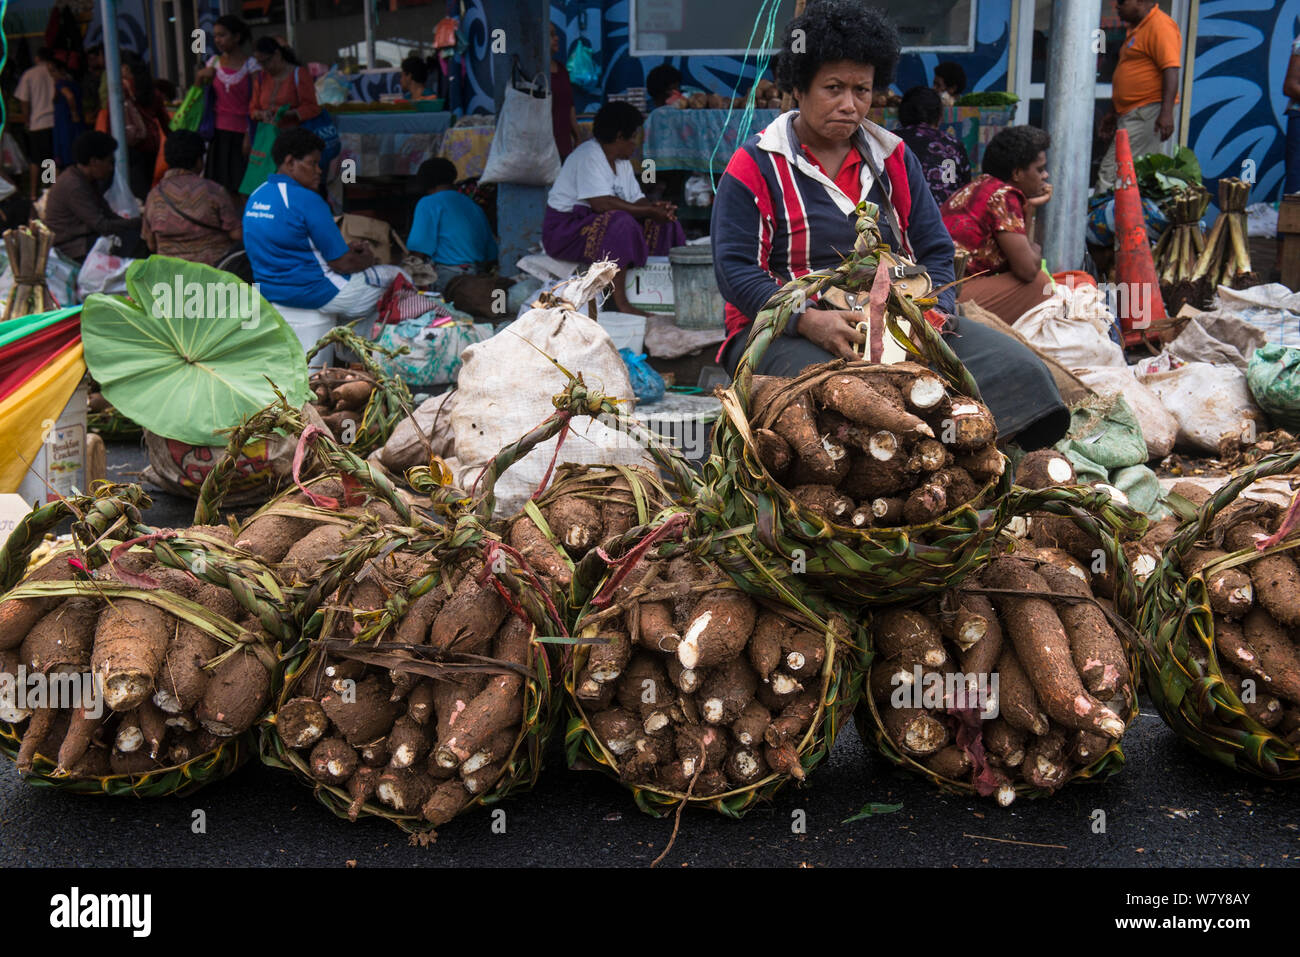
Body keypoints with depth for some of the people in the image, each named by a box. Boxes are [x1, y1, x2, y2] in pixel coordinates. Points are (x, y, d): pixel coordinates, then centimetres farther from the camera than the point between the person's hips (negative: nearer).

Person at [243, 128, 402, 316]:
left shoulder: (256, 195, 7)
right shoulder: (306, 200, -21)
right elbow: (343, 264, -18)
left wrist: (345, 248, 14)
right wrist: (368, 258, 5)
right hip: (313, 292, -9)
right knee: (396, 276, 8)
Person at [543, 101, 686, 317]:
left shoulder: (622, 161, 13)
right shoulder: (588, 156, -18)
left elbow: (637, 200, 9)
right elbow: (602, 204, -30)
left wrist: (656, 207, -14)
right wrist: (649, 211, -25)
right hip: (565, 228, -10)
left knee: (663, 225, 2)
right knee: (620, 222, -36)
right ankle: (621, 303, -37)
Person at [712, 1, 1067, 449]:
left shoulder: (894, 158, 17)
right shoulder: (754, 165, 1)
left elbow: (935, 251, 15)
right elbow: (736, 269, -7)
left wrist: (932, 311, -8)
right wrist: (809, 321, -23)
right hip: (786, 329, -4)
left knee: (1018, 370, -16)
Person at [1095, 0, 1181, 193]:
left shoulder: (1160, 26, -11)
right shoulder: (1136, 28, 21)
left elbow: (1171, 70, -20)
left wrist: (1166, 112, -29)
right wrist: (1114, 113, 28)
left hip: (1147, 112, -10)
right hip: (1130, 113, 10)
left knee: (1111, 173, -14)